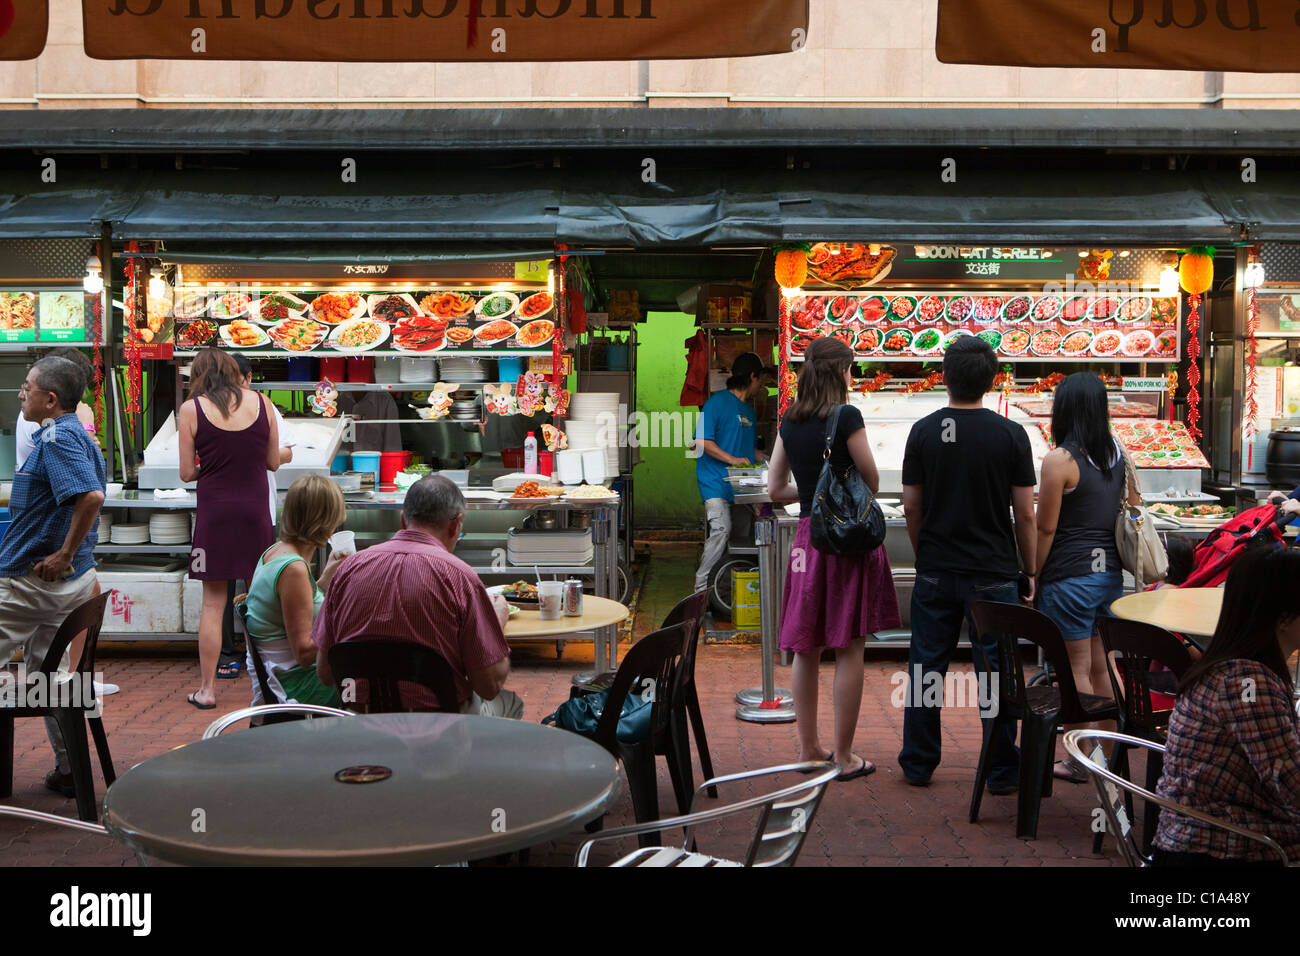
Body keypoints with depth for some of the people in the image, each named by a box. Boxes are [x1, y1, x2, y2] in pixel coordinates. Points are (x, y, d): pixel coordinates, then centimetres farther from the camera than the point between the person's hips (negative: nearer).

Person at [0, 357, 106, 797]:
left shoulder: (56, 439, -18)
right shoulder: (78, 436, 14)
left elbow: (91, 496, -33)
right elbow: (90, 499, 22)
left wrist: (64, 555, -24)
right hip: (71, 579, 10)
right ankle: (70, 769, 18)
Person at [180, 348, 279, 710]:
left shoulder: (191, 409, -3)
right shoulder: (260, 402, 2)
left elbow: (187, 472, -2)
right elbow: (273, 462, 8)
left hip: (215, 511, -2)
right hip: (255, 510, 2)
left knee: (213, 603, 4)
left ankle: (206, 688, 8)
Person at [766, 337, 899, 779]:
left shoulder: (789, 423, 6)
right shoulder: (847, 417, -11)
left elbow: (775, 490, 10)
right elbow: (872, 482, -5)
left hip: (807, 537, 6)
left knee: (807, 648, 12)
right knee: (849, 649, 0)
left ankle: (808, 747, 20)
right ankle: (845, 756, 5)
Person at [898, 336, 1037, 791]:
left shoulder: (923, 431, -3)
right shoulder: (1010, 434, -8)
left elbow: (911, 507, 2)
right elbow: (1025, 514, -6)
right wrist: (1031, 572, 5)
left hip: (935, 571, 2)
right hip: (993, 573, -2)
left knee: (926, 666, 11)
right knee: (994, 671, 6)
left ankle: (917, 764, 19)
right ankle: (1003, 771, 13)